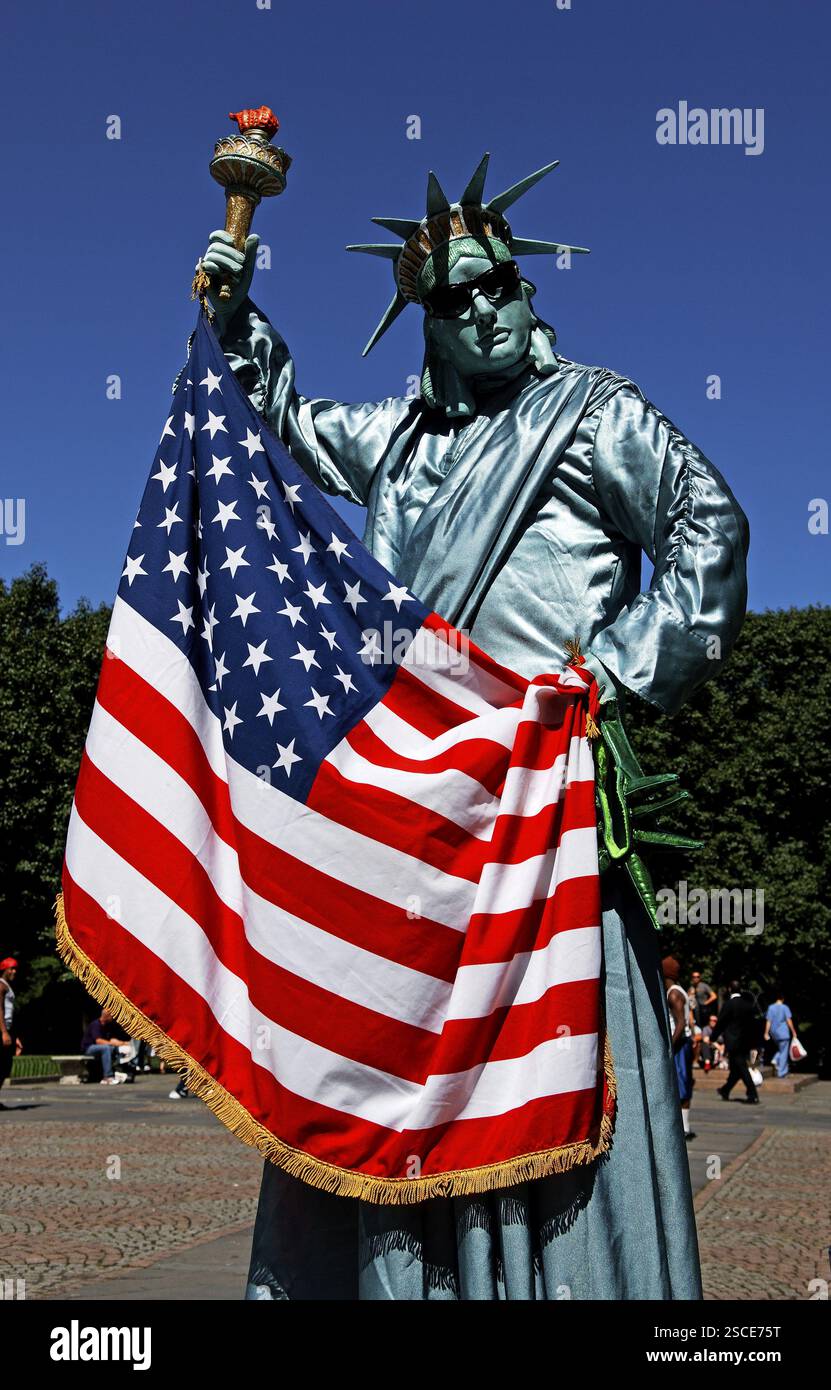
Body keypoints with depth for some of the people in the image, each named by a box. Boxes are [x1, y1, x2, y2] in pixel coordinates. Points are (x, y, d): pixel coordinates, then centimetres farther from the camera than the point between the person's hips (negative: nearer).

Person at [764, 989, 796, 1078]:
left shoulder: (771, 1007, 1)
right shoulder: (785, 1007, -9)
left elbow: (768, 1021, 0)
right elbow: (789, 1021, -10)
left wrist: (766, 1033, 3)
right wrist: (793, 1031, -1)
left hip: (774, 1034, 4)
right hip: (783, 1033, -4)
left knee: (780, 1049, 26)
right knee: (784, 1052, 3)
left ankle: (776, 1060, 1)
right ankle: (781, 1072, 3)